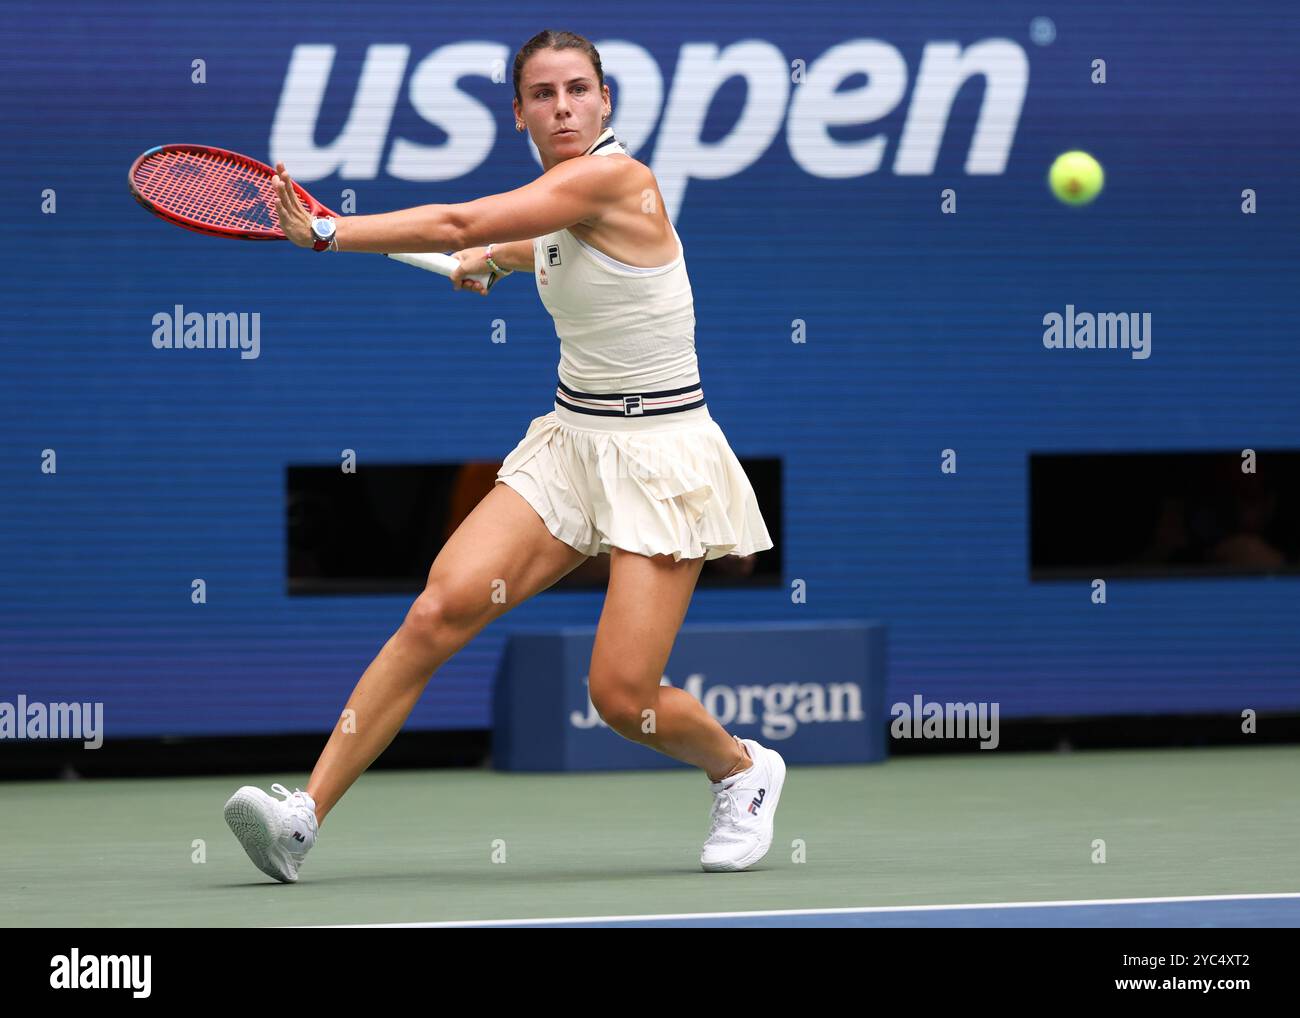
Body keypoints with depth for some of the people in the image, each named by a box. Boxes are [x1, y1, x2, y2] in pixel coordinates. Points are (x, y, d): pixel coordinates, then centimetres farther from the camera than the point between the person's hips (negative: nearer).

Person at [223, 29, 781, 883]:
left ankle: (744, 768, 21)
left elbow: (461, 222, -26)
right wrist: (494, 258, 32)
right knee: (442, 606, -14)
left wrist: (328, 232, -24)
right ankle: (306, 813, -18)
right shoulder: (561, 200, 8)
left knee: (621, 694, -12)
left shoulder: (612, 177, -18)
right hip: (571, 444, 7)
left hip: (659, 458, -7)